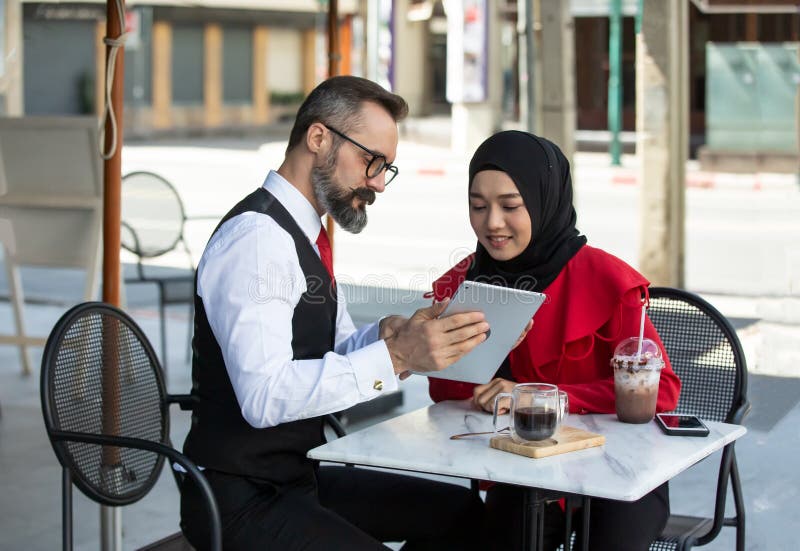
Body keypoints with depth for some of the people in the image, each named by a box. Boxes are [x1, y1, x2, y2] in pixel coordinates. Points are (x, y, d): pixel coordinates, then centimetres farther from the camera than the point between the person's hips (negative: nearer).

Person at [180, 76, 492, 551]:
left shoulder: (307, 236, 12)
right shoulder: (257, 236, -19)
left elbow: (338, 352, 13)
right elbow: (265, 396, -29)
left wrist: (388, 334, -8)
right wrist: (395, 357, -32)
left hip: (298, 475, 10)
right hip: (242, 499, -10)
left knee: (462, 513, 9)